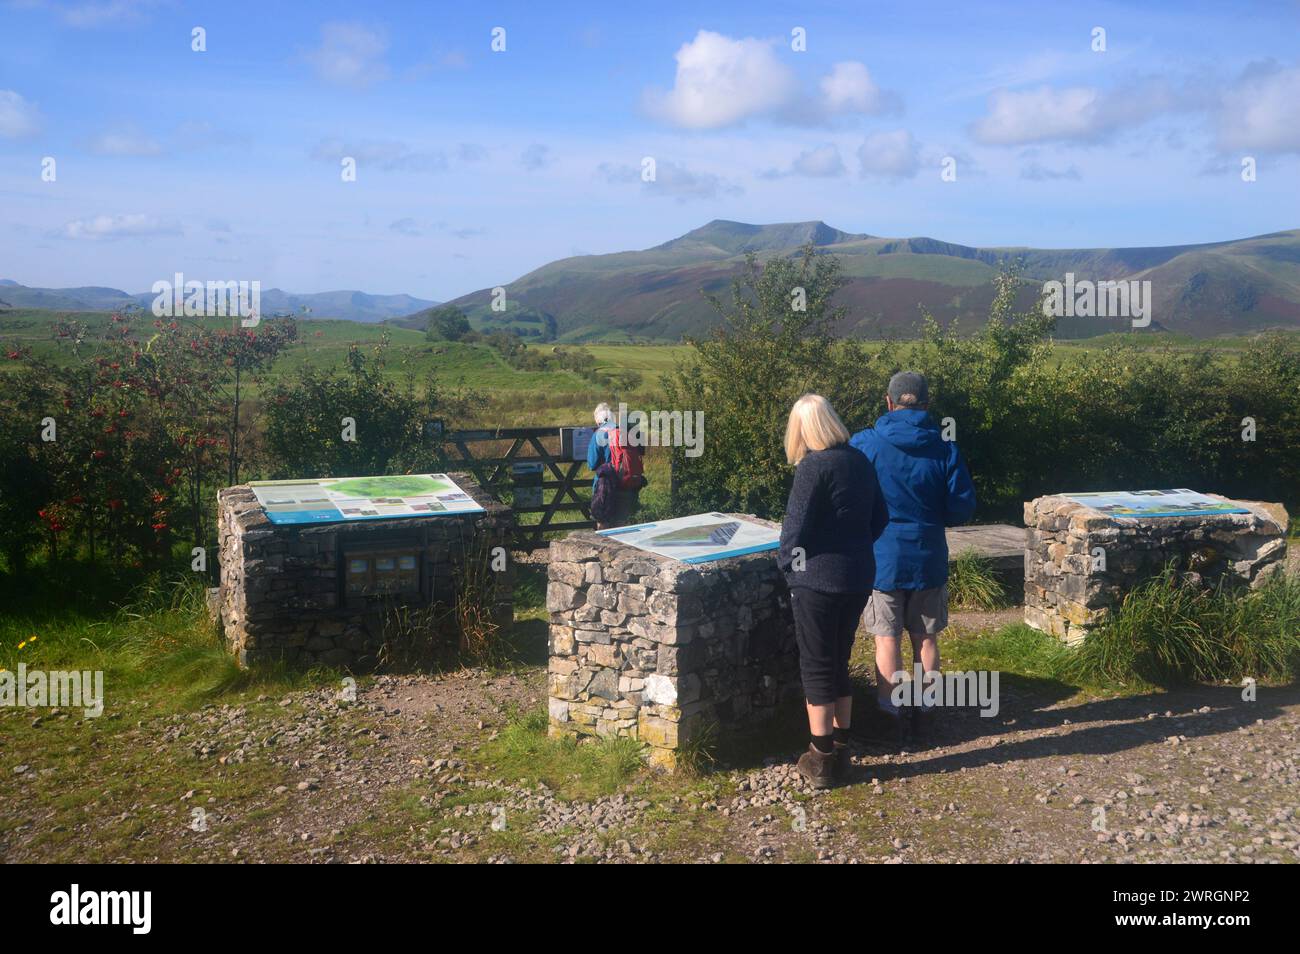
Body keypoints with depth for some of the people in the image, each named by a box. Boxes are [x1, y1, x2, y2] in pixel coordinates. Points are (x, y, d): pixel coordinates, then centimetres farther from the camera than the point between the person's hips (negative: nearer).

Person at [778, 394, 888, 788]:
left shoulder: (814, 465, -16)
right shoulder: (861, 462, 6)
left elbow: (795, 523, -15)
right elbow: (879, 518, 12)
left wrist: (786, 562, 2)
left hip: (818, 578, -7)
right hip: (858, 577, 7)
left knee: (817, 667, 4)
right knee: (839, 663, 18)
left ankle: (821, 761, 10)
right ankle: (841, 749, 26)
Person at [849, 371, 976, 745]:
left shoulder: (864, 445, -10)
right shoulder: (945, 447, -6)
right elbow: (963, 507, -4)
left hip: (882, 557, -1)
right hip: (929, 558, 2)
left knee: (887, 639, 8)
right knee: (926, 638, 13)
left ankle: (890, 715, 14)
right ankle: (924, 713, 21)